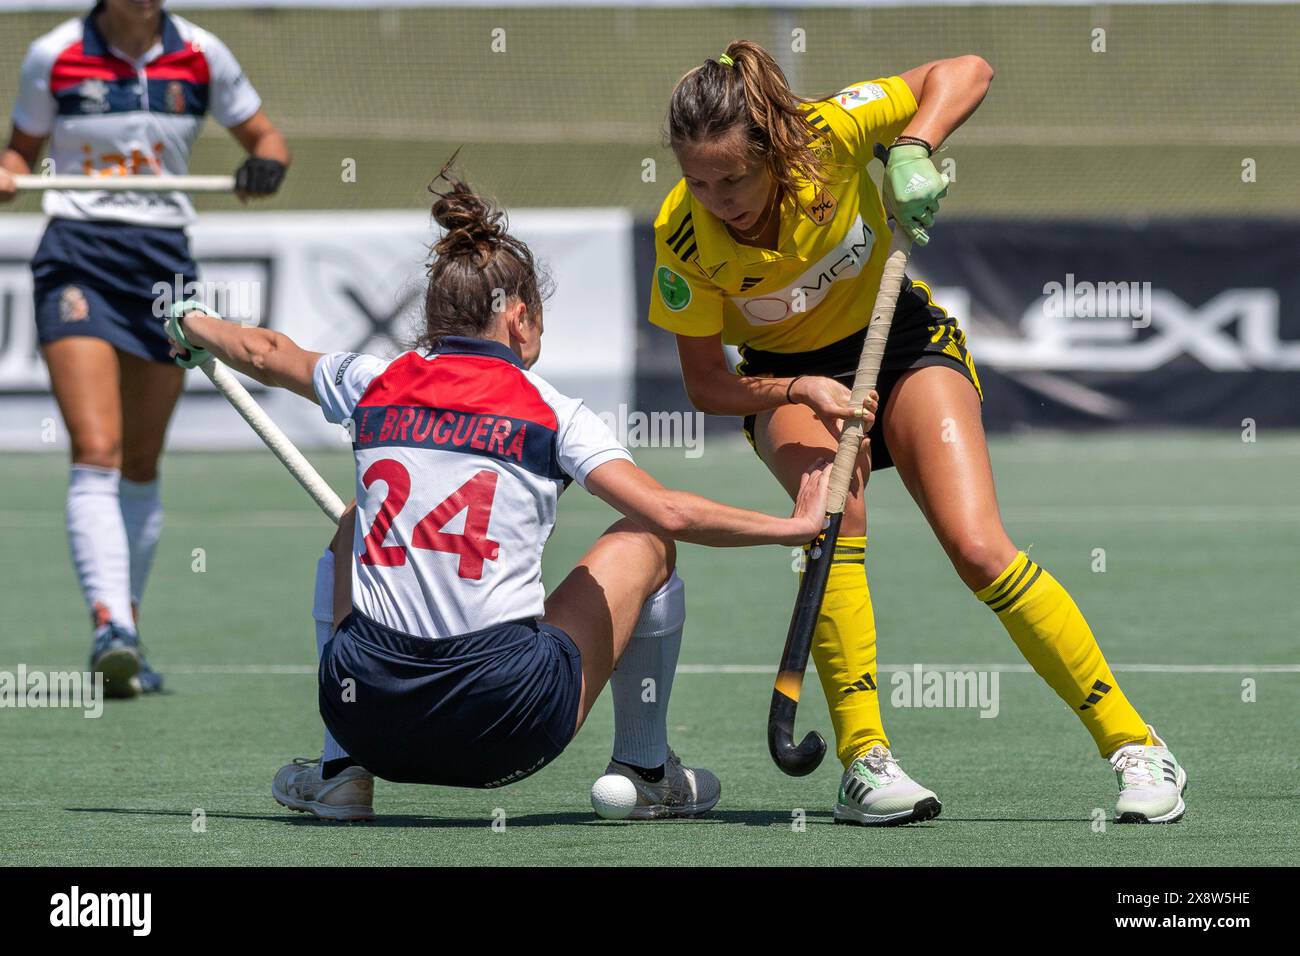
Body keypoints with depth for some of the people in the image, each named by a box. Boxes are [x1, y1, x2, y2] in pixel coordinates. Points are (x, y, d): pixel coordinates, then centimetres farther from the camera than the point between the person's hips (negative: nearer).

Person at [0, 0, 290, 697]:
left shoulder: (200, 57, 3)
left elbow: (265, 137, 12)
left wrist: (267, 164, -11)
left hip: (164, 262, 3)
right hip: (77, 258, -3)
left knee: (142, 464, 10)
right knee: (96, 454, -18)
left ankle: (126, 636, 24)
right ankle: (108, 624, -30)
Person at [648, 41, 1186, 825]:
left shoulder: (827, 135, -28)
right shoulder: (683, 239, -25)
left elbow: (966, 74, -17)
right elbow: (706, 385, -15)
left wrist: (912, 151, -34)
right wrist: (798, 393, -33)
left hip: (899, 340, 0)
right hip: (787, 379, 0)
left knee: (978, 546, -18)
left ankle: (1137, 747, -8)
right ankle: (864, 761, -26)